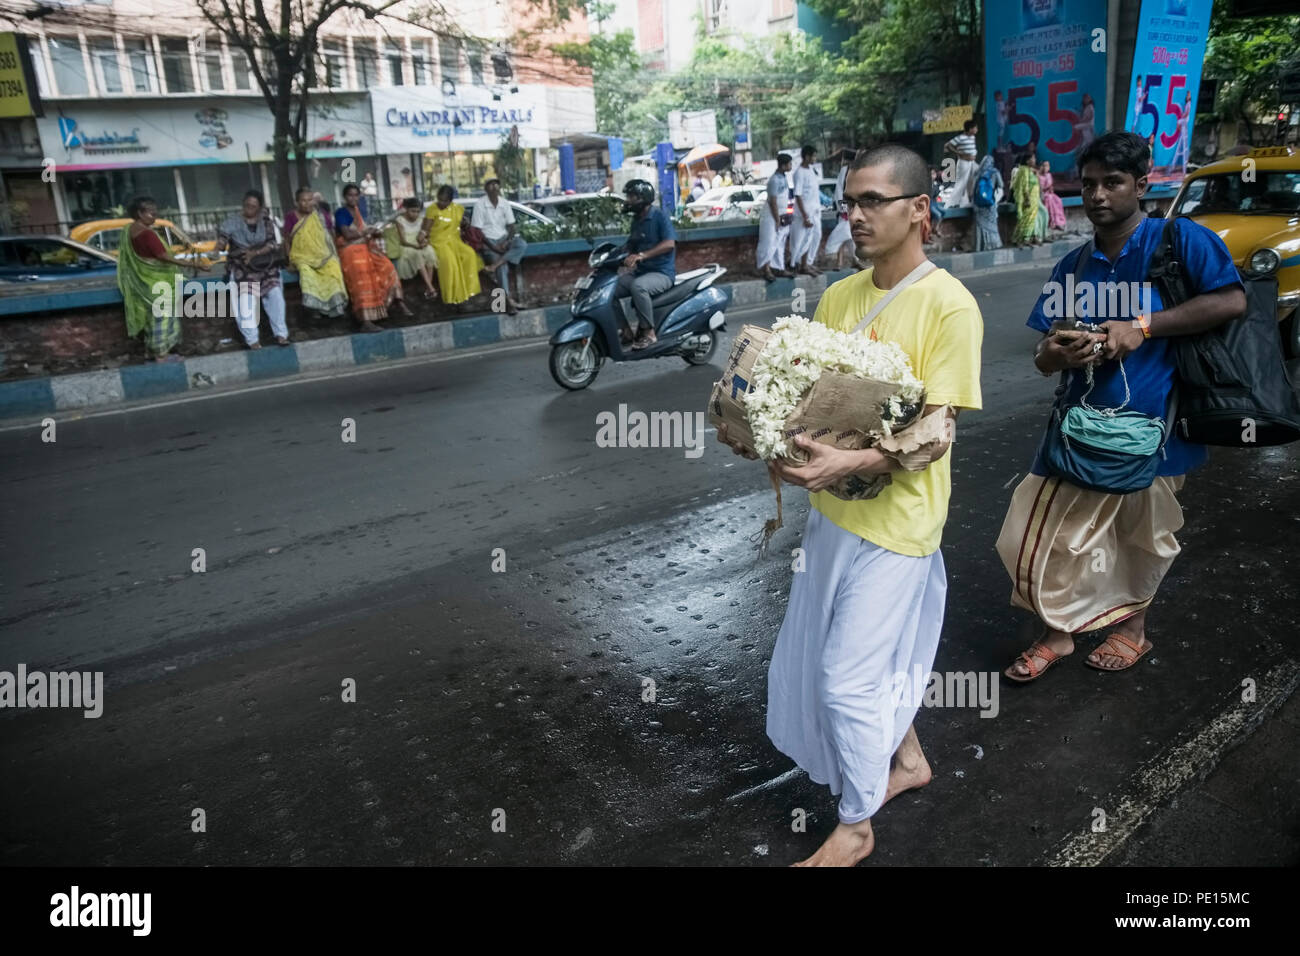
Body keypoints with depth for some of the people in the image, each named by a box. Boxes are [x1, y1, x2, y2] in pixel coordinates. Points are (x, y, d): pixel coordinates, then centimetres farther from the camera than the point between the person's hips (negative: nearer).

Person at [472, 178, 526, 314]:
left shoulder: (505, 204, 5)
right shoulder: (479, 204, -8)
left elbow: (512, 226, 4)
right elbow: (478, 230, -10)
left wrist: (507, 242, -15)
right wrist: (492, 246, -19)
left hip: (504, 238, 5)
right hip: (488, 240, -5)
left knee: (522, 245, -27)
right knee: (502, 267, -28)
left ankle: (496, 264, -37)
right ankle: (508, 300, -30)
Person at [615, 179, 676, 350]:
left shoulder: (659, 216, -10)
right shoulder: (636, 220, 15)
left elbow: (669, 243, -23)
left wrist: (641, 255, -31)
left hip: (662, 273, -8)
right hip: (640, 271, 8)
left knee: (638, 286, -38)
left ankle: (649, 333, -25)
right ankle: (625, 331, 1)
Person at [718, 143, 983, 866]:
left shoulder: (949, 305, -15)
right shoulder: (839, 297, 5)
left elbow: (936, 436, -18)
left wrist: (853, 462, -34)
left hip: (895, 518, -6)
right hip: (836, 508, 7)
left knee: (848, 679, 2)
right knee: (878, 655, 22)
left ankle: (856, 828, 26)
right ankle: (907, 760, 48)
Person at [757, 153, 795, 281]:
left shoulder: (783, 177, 7)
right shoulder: (774, 180, -21)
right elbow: (773, 202, -21)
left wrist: (783, 217, 15)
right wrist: (777, 220, -18)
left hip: (780, 215, 9)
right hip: (770, 216, -9)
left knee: (779, 244, 12)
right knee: (769, 243, -4)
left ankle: (778, 268, 18)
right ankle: (765, 269, 3)